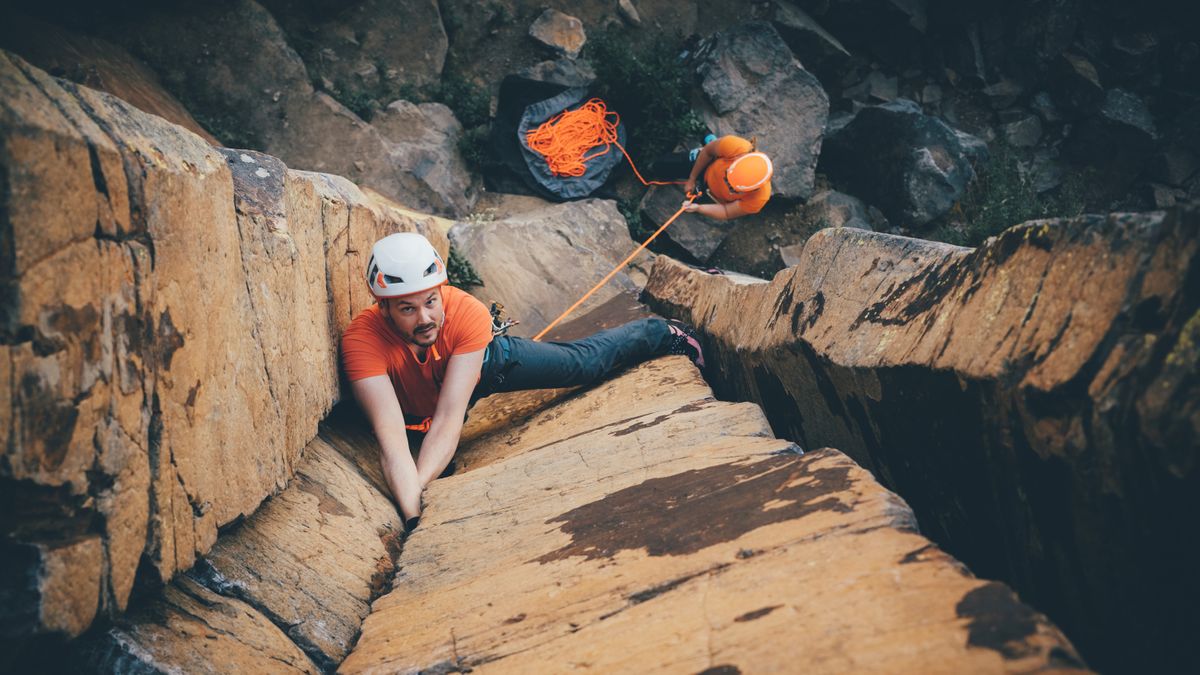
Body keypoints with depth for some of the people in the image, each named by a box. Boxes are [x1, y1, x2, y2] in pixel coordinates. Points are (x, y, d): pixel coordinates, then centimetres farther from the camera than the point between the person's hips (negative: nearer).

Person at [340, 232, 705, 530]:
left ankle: (663, 333, 37)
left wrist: (417, 486, -57)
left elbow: (449, 419, -45)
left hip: (487, 361, 0)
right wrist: (413, 517, -60)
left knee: (585, 361, 10)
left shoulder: (467, 312, -41)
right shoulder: (363, 339, -42)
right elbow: (391, 436, -49)